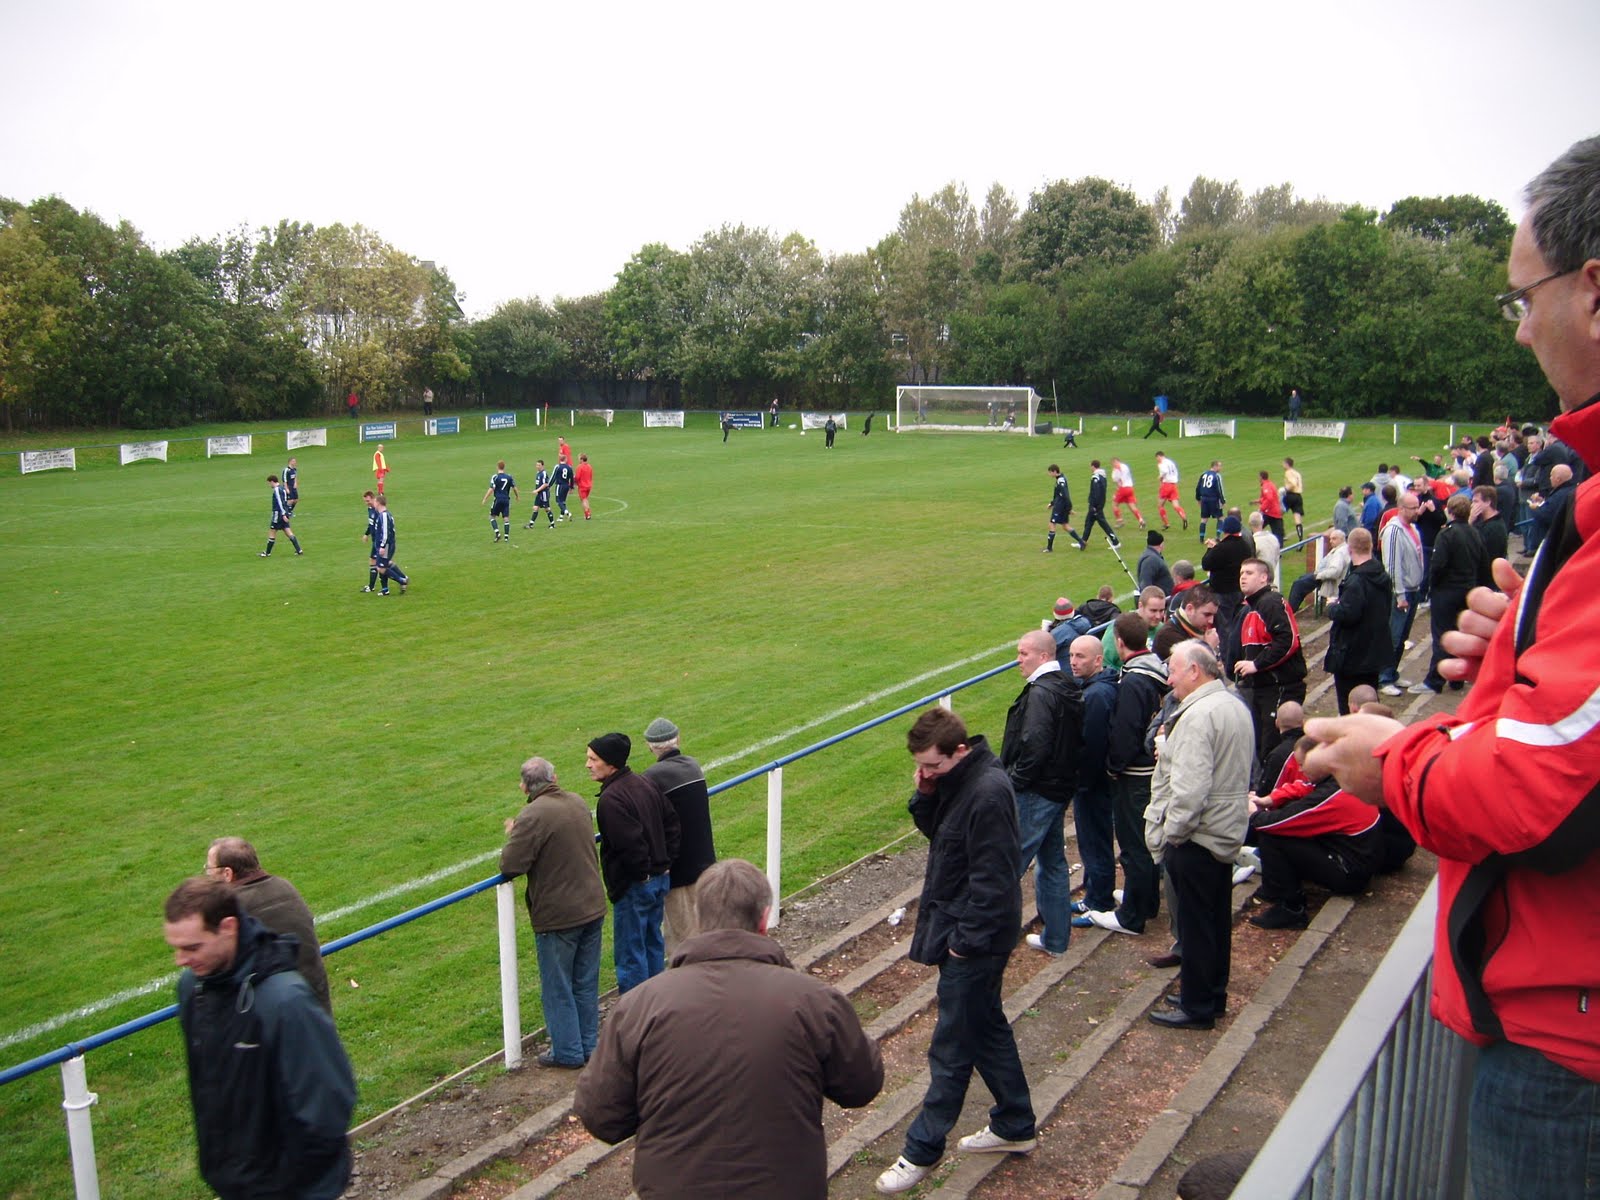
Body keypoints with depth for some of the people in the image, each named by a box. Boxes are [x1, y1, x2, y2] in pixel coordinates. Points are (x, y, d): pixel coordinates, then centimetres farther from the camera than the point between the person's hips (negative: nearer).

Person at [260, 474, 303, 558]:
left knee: (272, 532, 1)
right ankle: (299, 550, -1)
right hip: (284, 513, 9)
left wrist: (283, 514, -24)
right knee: (288, 531, 6)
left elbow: (280, 502, -20)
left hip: (279, 513, -9)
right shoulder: (282, 488, 14)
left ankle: (267, 552, 8)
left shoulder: (277, 489, -14)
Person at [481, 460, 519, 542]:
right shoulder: (509, 477, 5)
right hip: (506, 500, 3)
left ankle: (497, 533, -5)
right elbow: (514, 488, 10)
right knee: (506, 518, 4)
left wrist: (484, 499, -8)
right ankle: (507, 537, 2)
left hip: (498, 499, -3)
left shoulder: (495, 477, -7)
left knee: (492, 516, 11)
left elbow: (491, 489, -12)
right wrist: (517, 496, 28)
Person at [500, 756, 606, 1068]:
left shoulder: (533, 817, -21)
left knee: (558, 988, 9)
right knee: (586, 983, 17)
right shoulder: (578, 803, 4)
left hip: (557, 915, -7)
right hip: (593, 907, 7)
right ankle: (589, 1045, 27)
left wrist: (512, 836, -3)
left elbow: (510, 866, -23)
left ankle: (568, 1052, 17)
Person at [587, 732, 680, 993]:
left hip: (633, 886, -9)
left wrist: (640, 873, -13)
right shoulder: (645, 783, 5)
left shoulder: (611, 799, -23)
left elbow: (630, 844, -28)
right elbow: (672, 823, 10)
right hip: (660, 878, 9)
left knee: (630, 954, 2)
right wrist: (665, 861, 10)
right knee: (653, 943, 21)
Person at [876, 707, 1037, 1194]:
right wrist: (924, 796, -7)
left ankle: (922, 1150, 16)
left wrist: (965, 940, -19)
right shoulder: (955, 780, 3)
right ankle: (1014, 1126, 37)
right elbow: (939, 832, 12)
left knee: (951, 1049, 3)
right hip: (959, 926, 10)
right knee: (987, 1026, 21)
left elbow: (992, 879, -24)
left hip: (975, 939, -10)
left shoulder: (987, 794, -26)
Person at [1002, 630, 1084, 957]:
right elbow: (1075, 743, 15)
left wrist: (1012, 781, -15)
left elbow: (1034, 747, -27)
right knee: (1052, 862, 17)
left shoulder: (1040, 694, -20)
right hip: (1059, 789, 10)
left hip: (1034, 794, -10)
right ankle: (1056, 937, 26)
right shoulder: (1068, 690, 10)